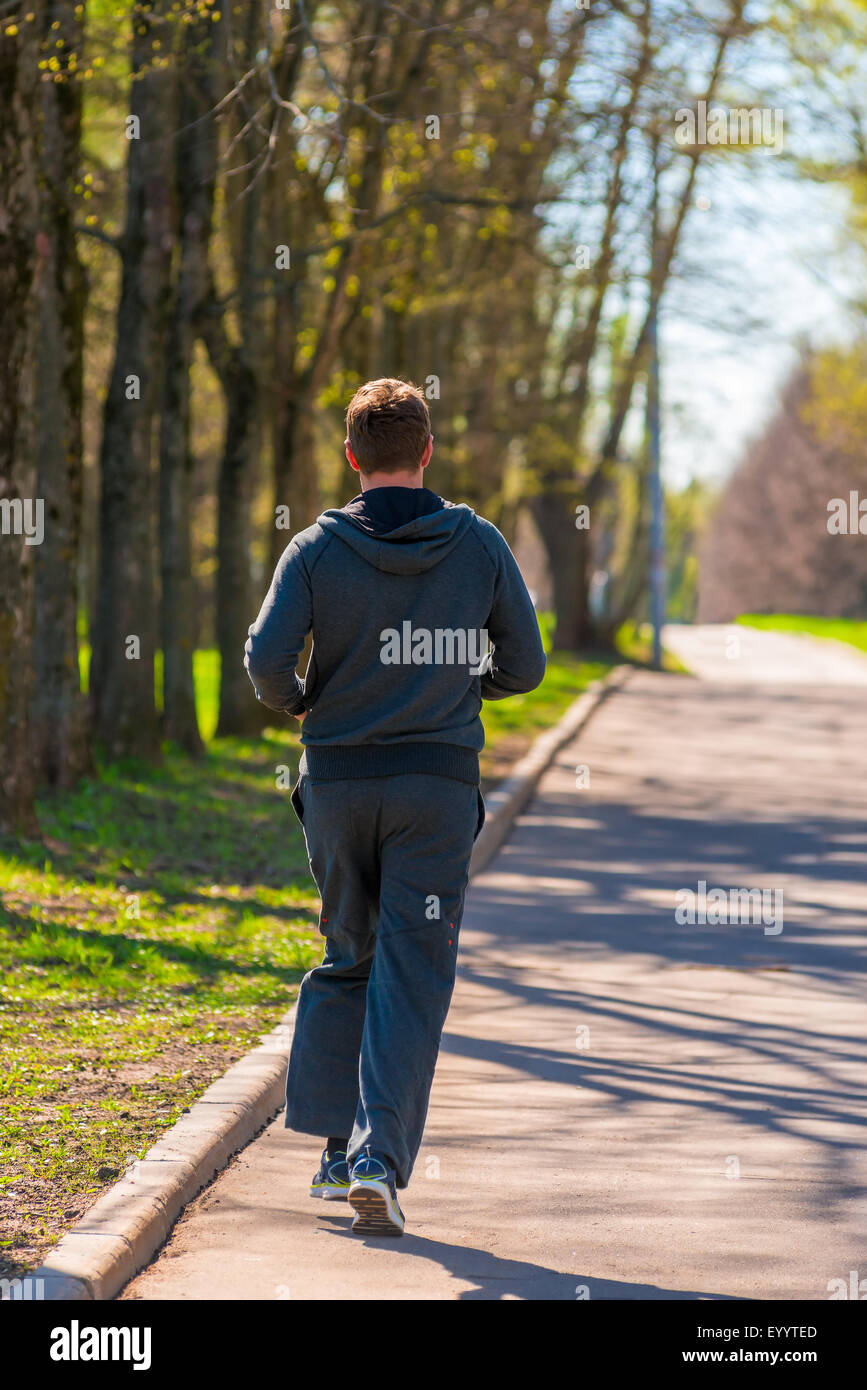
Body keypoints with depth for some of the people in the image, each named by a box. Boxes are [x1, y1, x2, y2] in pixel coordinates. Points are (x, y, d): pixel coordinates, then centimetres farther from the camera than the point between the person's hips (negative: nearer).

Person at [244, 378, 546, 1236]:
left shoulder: (318, 549, -4)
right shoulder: (479, 545, -1)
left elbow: (267, 658, -14)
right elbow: (523, 667, 3)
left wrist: (295, 705, 7)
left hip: (338, 781, 1)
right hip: (438, 785, -1)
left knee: (348, 960, 17)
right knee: (411, 978, 0)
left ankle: (337, 1146, 14)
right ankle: (378, 1161, -12)